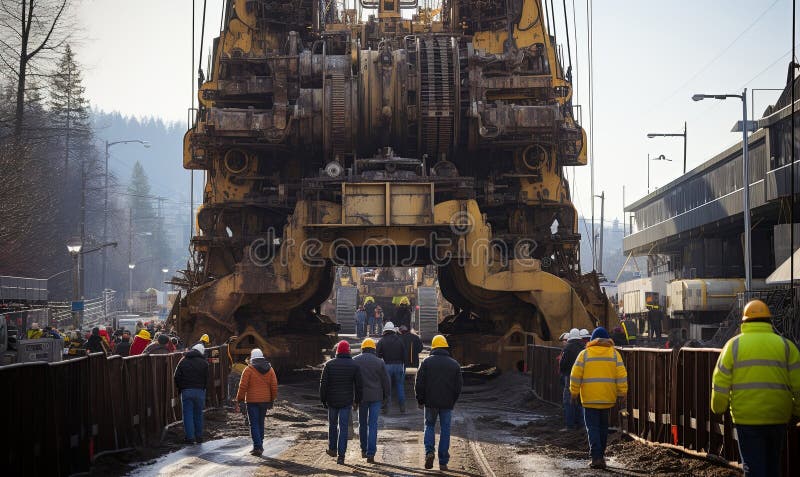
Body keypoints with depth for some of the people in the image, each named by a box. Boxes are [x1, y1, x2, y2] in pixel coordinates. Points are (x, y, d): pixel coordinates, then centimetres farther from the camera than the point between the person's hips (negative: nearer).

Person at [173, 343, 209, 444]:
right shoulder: (203, 362, 4)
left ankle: (190, 437, -3)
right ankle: (199, 436, 15)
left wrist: (180, 388, 15)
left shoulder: (183, 361, 7)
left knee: (188, 414, 2)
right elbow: (206, 379, 1)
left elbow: (176, 377, 4)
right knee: (198, 414, 11)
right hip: (199, 391, 0)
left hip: (186, 391, 0)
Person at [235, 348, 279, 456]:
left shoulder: (249, 369, -9)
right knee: (261, 423, 16)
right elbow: (274, 386, 7)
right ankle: (259, 446, 21)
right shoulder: (269, 369, 6)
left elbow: (243, 386, -11)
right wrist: (272, 399, 16)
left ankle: (257, 447, -13)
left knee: (254, 424, -3)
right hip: (265, 401, 5)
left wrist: (239, 399, -1)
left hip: (252, 401, -5)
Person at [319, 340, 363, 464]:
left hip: (332, 401, 1)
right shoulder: (354, 366, -2)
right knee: (343, 427, 0)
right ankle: (341, 455, -5)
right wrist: (356, 401, 11)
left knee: (332, 425, 20)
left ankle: (332, 449, 31)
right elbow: (359, 385, 0)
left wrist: (323, 400, 5)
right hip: (346, 402, -1)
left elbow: (323, 384, -4)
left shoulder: (329, 365, -3)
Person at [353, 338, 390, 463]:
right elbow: (386, 381, 0)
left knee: (362, 423, 17)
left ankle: (364, 450, 26)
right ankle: (370, 454, -8)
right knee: (373, 425, -1)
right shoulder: (379, 362, -4)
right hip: (376, 396, -1)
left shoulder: (354, 361, -1)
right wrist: (385, 396, 13)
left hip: (360, 396, 1)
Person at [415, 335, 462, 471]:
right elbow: (459, 386, 6)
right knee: (445, 430, 7)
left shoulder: (426, 362, -3)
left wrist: (420, 401, 7)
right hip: (447, 403, 1)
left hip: (430, 402, -1)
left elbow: (419, 383, -4)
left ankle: (429, 451, -7)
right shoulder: (454, 364, 3)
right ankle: (443, 462, 5)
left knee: (429, 426, 17)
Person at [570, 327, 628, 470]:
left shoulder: (584, 354, -1)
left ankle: (596, 457, -14)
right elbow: (621, 375, -1)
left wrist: (574, 392, 7)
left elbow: (575, 376, -3)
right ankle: (601, 455, 25)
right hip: (608, 398, 2)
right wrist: (622, 393, 5)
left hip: (590, 398, -2)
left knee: (593, 427, -1)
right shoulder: (614, 354, 3)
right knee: (603, 427, 17)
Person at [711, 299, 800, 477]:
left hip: (746, 417, -2)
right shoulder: (785, 345, 4)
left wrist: (718, 408, 13)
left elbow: (720, 381, -1)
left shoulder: (734, 344, 1)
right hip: (777, 418, 2)